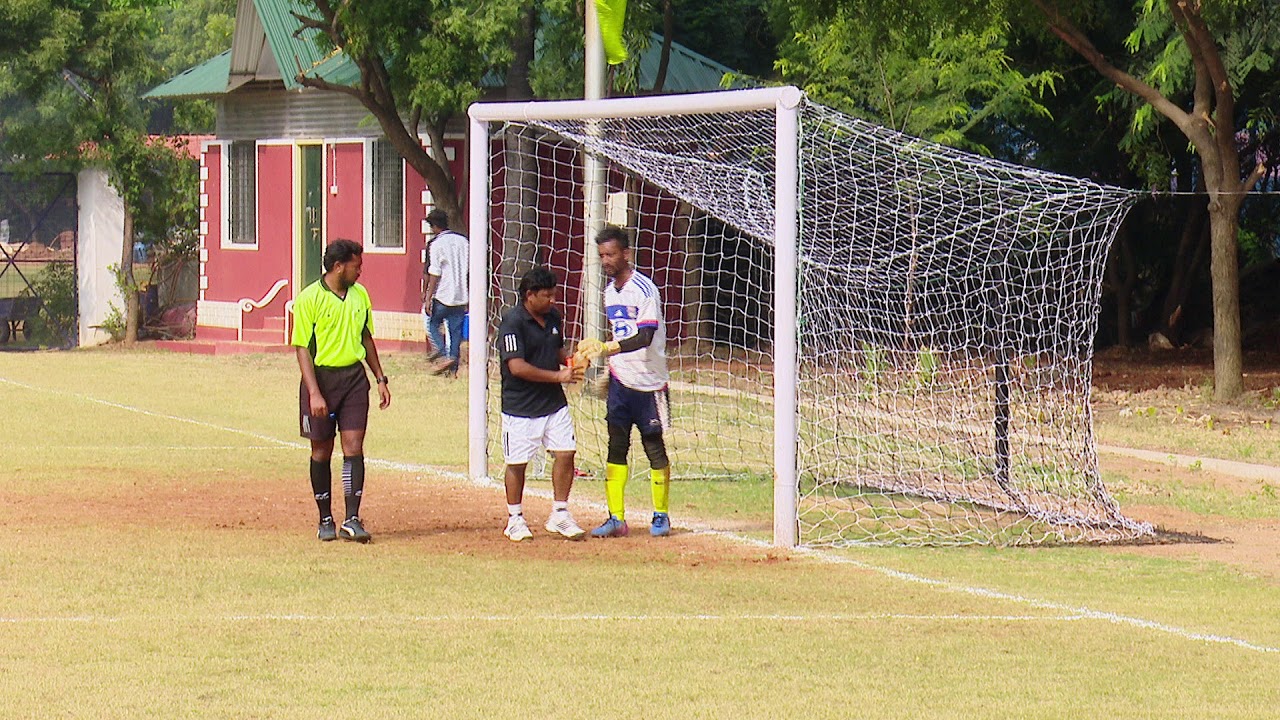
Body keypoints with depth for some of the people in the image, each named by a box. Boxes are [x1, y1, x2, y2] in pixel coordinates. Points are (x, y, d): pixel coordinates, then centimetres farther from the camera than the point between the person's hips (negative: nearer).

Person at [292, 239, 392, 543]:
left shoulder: (359, 295, 8)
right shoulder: (309, 299, -9)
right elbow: (303, 349, -11)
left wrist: (380, 378, 16)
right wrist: (314, 393, -18)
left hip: (354, 376, 4)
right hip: (321, 377, -4)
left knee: (354, 448, -6)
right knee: (321, 451, 5)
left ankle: (352, 520, -8)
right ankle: (325, 520, 16)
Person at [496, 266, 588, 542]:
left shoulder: (553, 316, 7)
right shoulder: (512, 322, -17)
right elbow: (517, 367, -23)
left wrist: (570, 362, 0)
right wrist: (558, 376, -21)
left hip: (554, 402, 6)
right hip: (520, 406, -6)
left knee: (565, 453, 2)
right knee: (517, 462, 4)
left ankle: (560, 514, 14)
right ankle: (515, 519, 19)